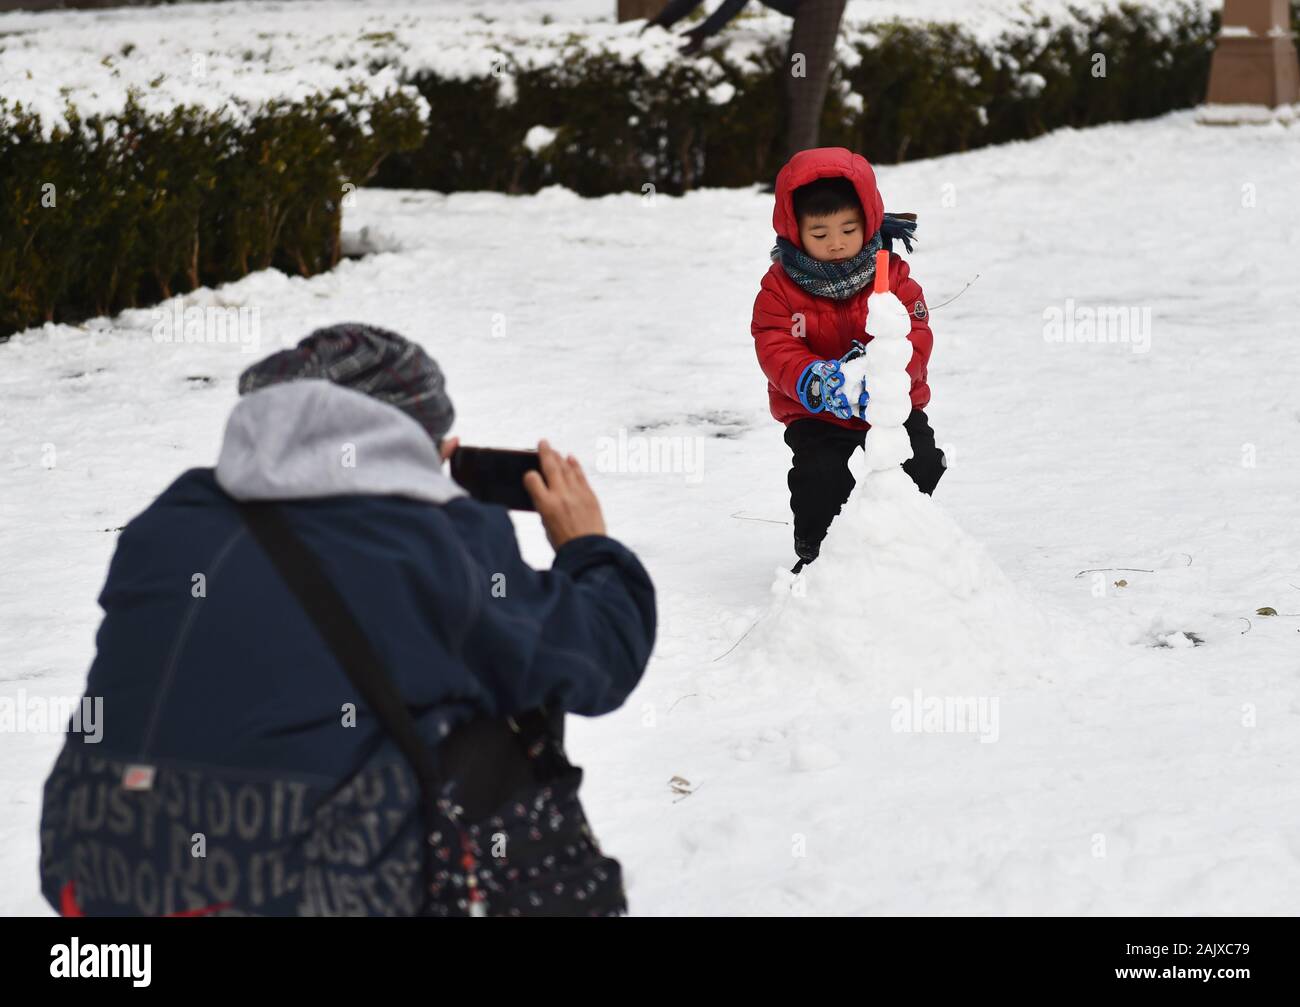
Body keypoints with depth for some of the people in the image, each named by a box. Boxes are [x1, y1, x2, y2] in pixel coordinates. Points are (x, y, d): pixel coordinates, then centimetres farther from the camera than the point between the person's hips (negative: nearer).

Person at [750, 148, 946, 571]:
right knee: (819, 474, -26)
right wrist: (815, 380, -36)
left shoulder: (893, 275, -3)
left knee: (922, 464, -19)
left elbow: (916, 337, -12)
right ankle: (816, 552, 1)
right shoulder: (780, 287, -5)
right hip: (817, 417, -1)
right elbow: (776, 350, -14)